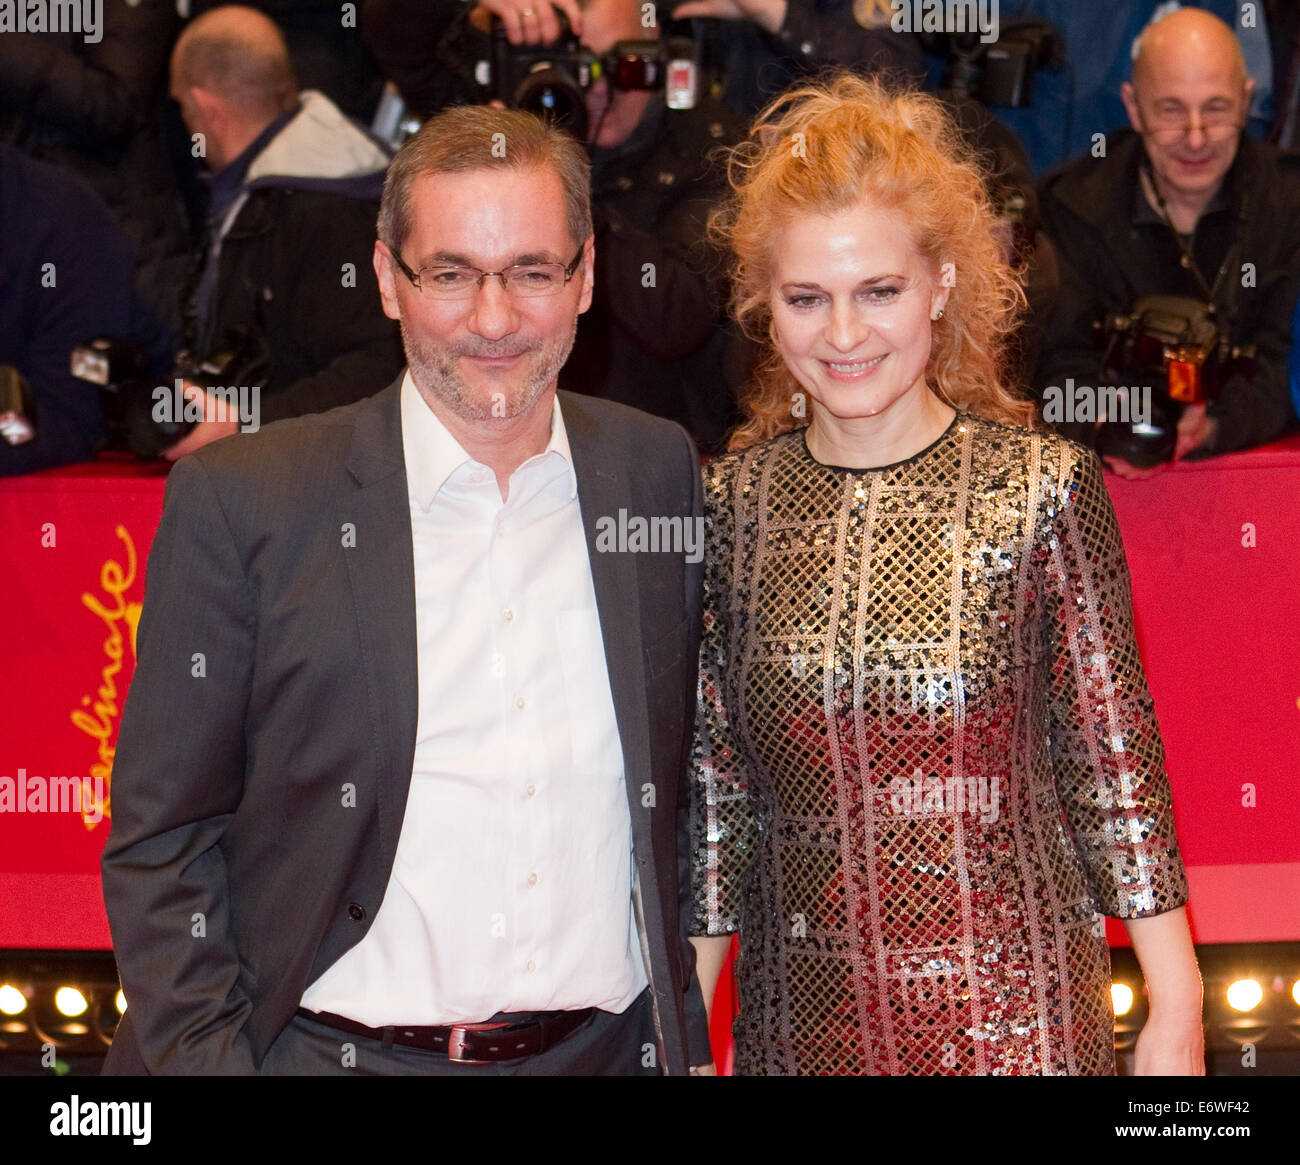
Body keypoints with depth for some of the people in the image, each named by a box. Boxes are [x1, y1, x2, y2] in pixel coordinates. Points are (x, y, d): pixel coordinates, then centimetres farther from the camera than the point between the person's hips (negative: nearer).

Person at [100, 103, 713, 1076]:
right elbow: (160, 839, -4)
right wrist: (206, 1056, -11)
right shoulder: (240, 501, -6)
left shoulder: (662, 473, 4)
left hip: (611, 1051, 3)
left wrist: (687, 1036, 8)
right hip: (333, 1051, -2)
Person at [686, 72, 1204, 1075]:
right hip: (802, 1018, 2)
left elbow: (1115, 761, -3)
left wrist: (1175, 1008, -4)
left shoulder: (1044, 488, -6)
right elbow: (712, 788, 5)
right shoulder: (730, 505, 1)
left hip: (1020, 1017, -2)